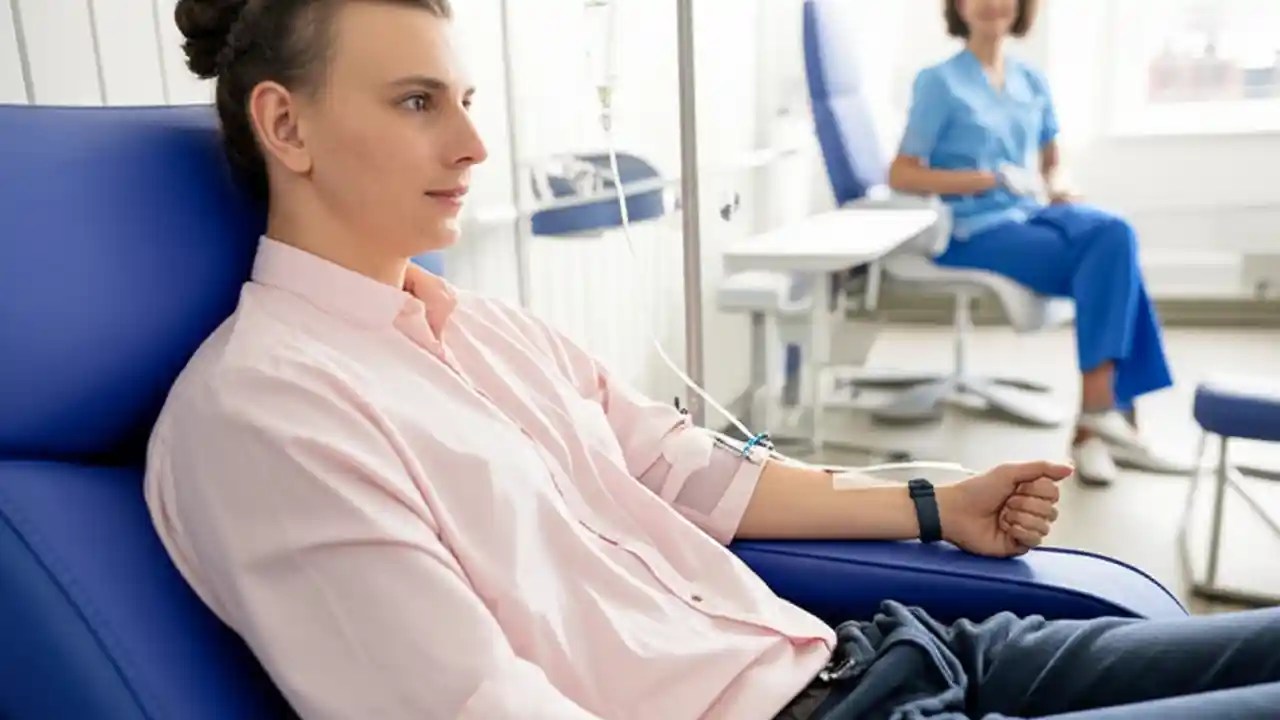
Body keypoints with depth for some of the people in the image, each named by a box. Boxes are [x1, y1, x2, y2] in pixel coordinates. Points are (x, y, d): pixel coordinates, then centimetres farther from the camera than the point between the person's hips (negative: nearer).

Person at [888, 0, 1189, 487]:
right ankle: (1106, 410, -20)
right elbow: (901, 175, -10)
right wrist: (996, 178, -17)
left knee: (1114, 233, -26)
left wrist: (1054, 190, 1)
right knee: (1109, 262, -25)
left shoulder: (1033, 82, 15)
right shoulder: (940, 82, -3)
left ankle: (1096, 416, -24)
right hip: (976, 231, -5)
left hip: (1033, 214, 5)